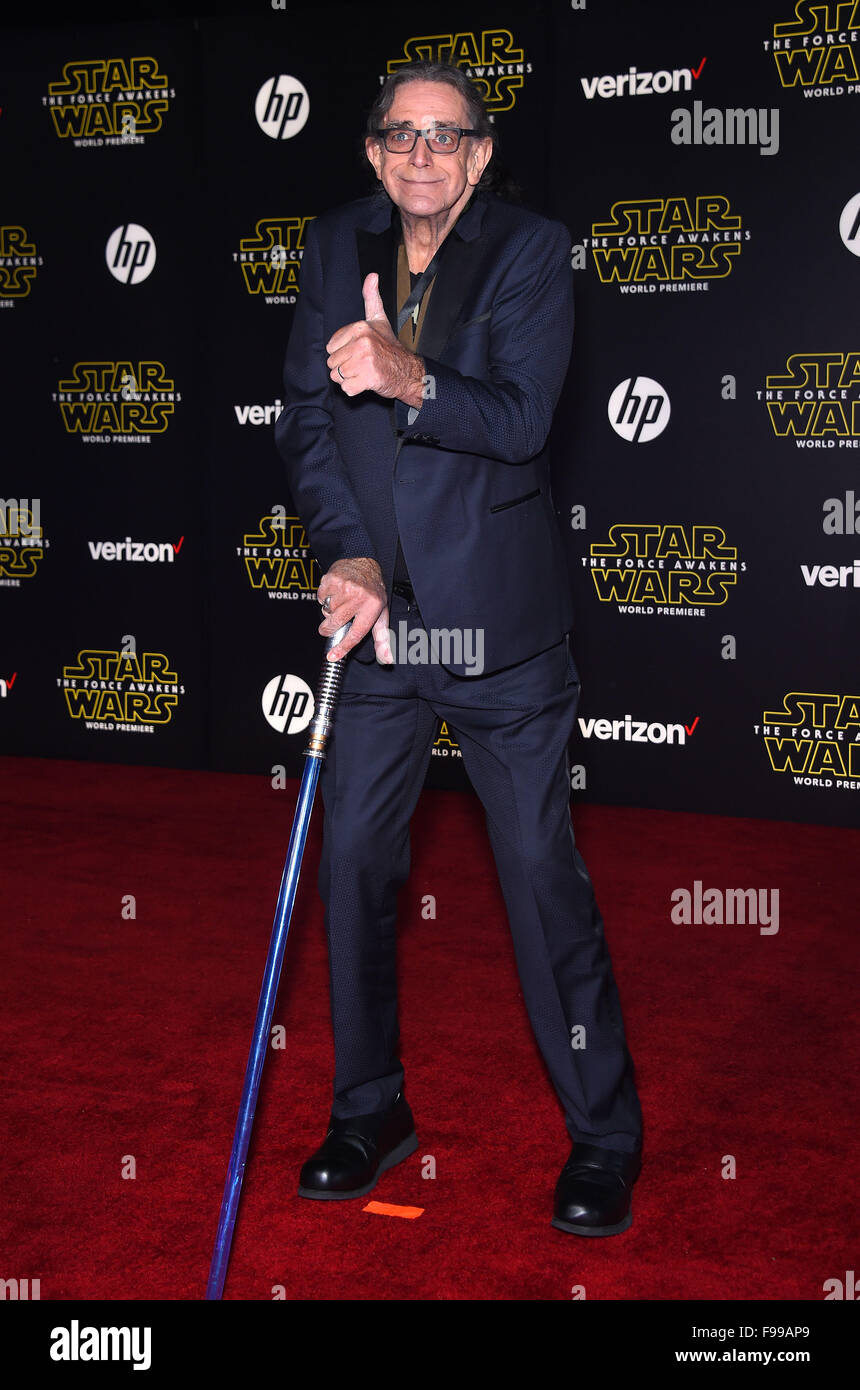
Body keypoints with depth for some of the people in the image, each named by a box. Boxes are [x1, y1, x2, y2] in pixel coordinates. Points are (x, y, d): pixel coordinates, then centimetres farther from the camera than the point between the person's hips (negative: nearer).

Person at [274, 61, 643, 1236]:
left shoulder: (531, 251, -5)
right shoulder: (337, 248, 7)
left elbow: (524, 420, -17)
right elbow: (304, 417, 2)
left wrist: (412, 382, -35)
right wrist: (347, 554, -12)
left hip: (501, 625, -4)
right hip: (376, 613, 4)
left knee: (543, 870, 0)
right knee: (353, 860, 10)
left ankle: (604, 1134, 17)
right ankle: (369, 1113, 29)